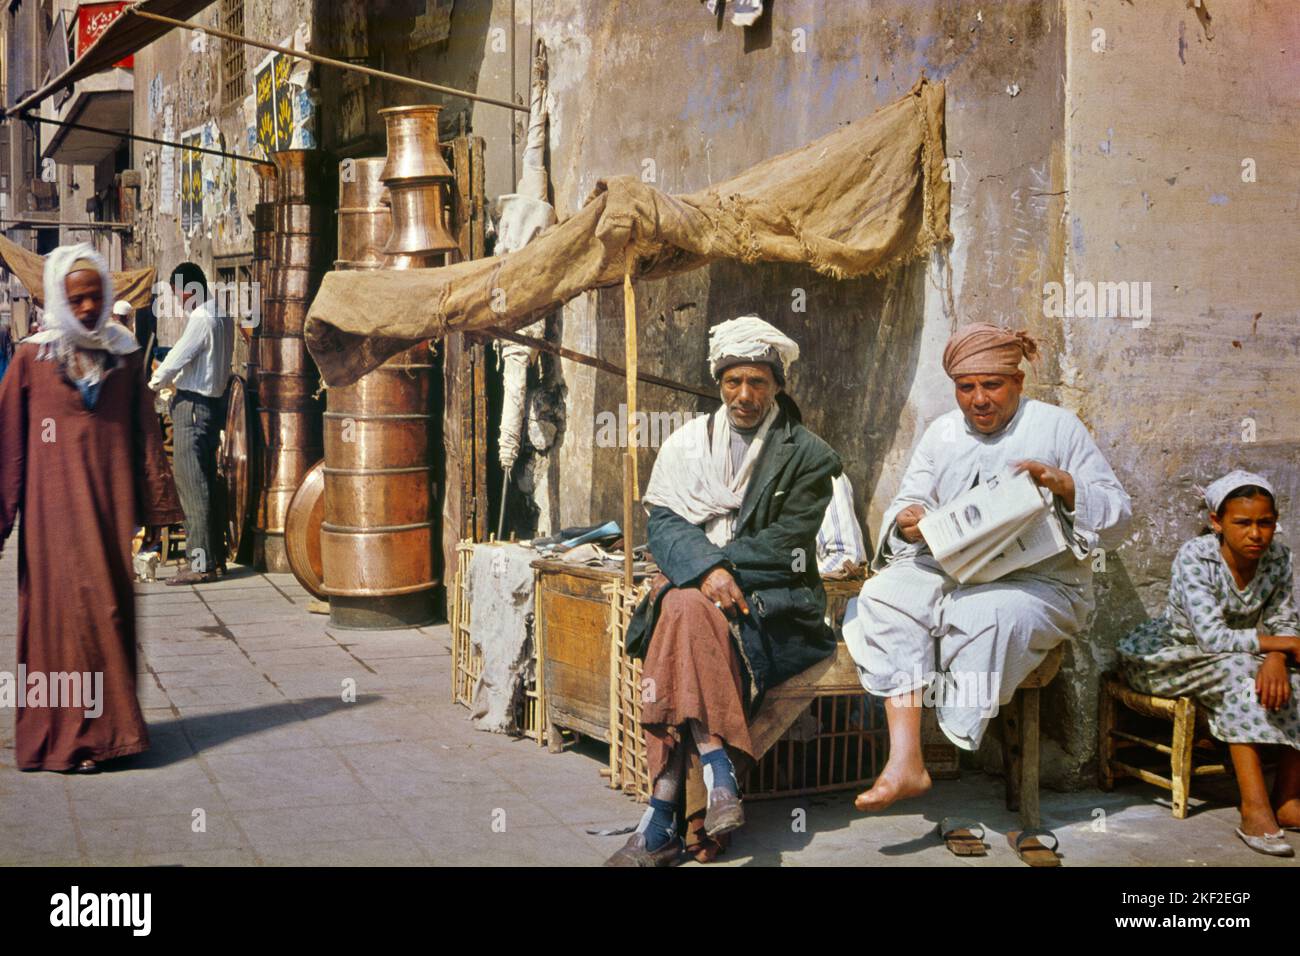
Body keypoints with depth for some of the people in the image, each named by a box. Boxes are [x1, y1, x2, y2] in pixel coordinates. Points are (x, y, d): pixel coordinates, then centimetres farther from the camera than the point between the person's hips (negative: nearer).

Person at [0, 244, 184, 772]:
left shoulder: (124, 354, 7)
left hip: (111, 498, 3)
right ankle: (72, 734, 4)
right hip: (57, 501, -3)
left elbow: (145, 432, 9)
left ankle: (108, 723, 16)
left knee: (112, 605, 5)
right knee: (65, 606, -3)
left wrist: (154, 505, 7)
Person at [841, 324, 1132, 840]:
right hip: (951, 571, 4)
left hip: (1039, 581, -4)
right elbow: (908, 502, 16)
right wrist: (906, 520, -9)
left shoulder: (1057, 426, 5)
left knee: (984, 615, -37)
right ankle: (904, 762, -33)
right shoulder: (942, 432, 18)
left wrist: (1064, 484, -18)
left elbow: (1117, 515, 1)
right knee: (886, 595, -27)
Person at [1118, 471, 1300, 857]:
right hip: (1169, 656, -6)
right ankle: (1254, 809, -37)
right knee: (1240, 672, -34)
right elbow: (1212, 638, -31)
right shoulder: (1194, 558, -24)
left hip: (1239, 659, 6)